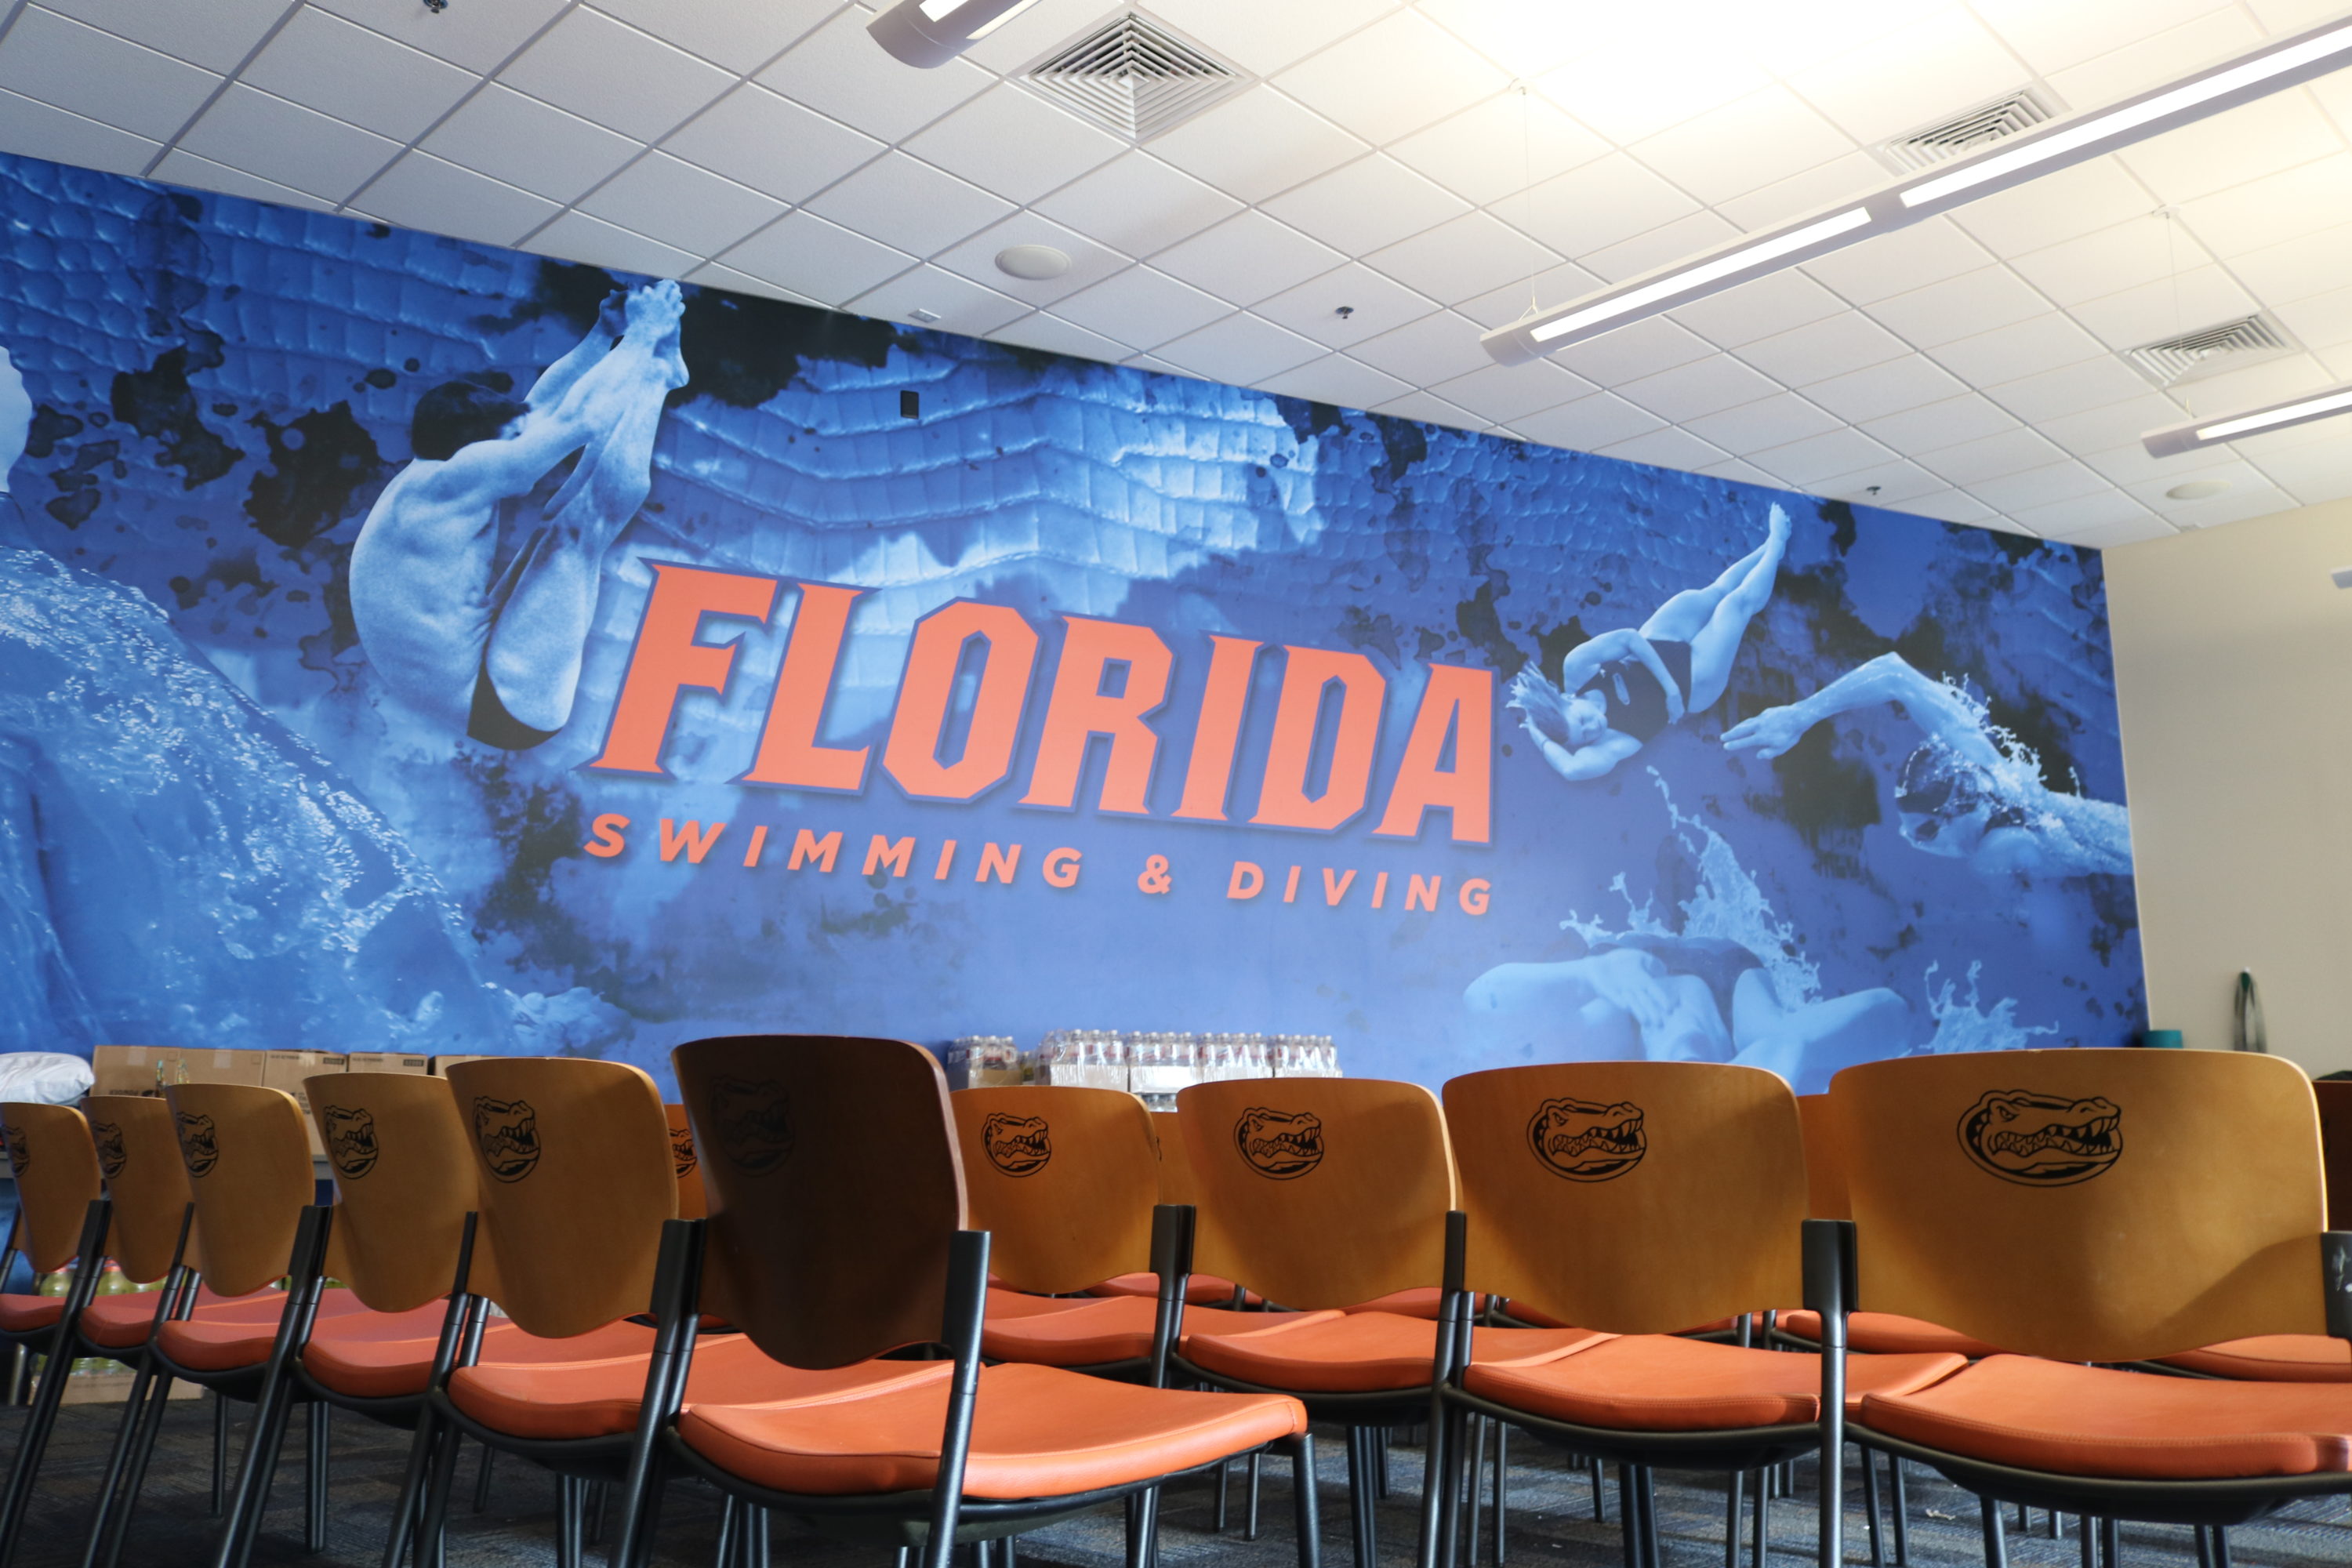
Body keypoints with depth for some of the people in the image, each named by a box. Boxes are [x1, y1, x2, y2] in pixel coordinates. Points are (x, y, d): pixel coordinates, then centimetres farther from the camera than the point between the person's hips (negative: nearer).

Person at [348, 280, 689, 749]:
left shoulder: (428, 483, 11)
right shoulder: (448, 479, -17)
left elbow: (542, 408, 18)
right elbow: (577, 423, -17)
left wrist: (605, 334, 16)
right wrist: (640, 336, -6)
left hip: (477, 698, 9)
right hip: (509, 706, -9)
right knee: (575, 525, -7)